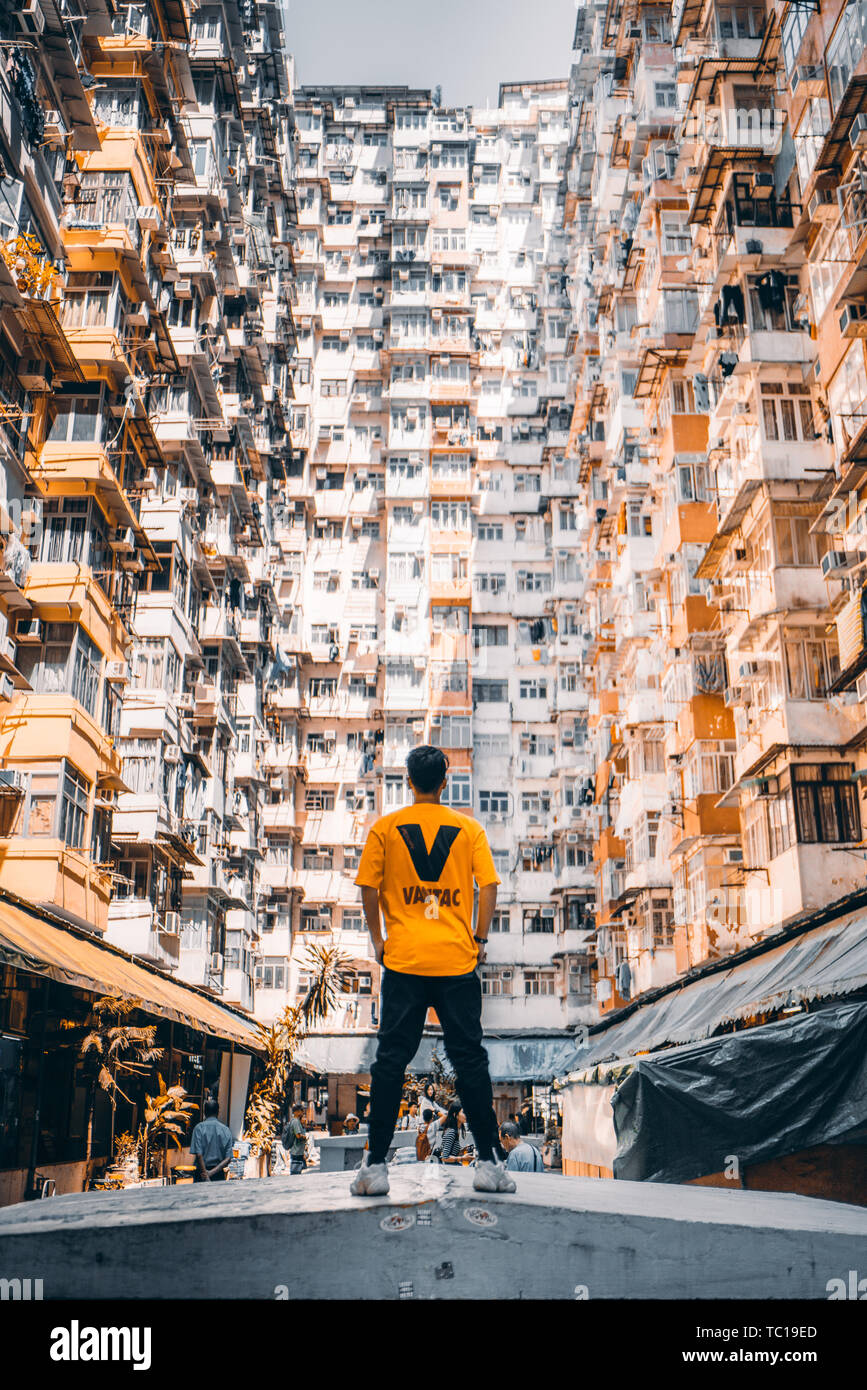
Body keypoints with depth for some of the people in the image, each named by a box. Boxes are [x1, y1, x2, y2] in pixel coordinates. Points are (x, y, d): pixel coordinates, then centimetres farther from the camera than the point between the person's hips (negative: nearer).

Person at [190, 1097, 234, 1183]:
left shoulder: (199, 1128, -4)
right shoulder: (226, 1129, 4)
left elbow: (199, 1155, -12)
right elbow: (228, 1158, -2)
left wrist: (206, 1176, -11)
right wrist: (212, 1172, -5)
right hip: (219, 1176, 3)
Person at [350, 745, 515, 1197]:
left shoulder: (385, 827, 3)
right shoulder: (469, 829, 4)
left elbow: (368, 887, 1)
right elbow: (489, 886, -1)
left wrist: (377, 939, 11)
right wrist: (480, 939, 8)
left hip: (403, 960, 0)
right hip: (457, 960, 0)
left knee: (391, 1060, 5)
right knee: (470, 1059, 7)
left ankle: (375, 1165, 6)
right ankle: (489, 1161, 10)